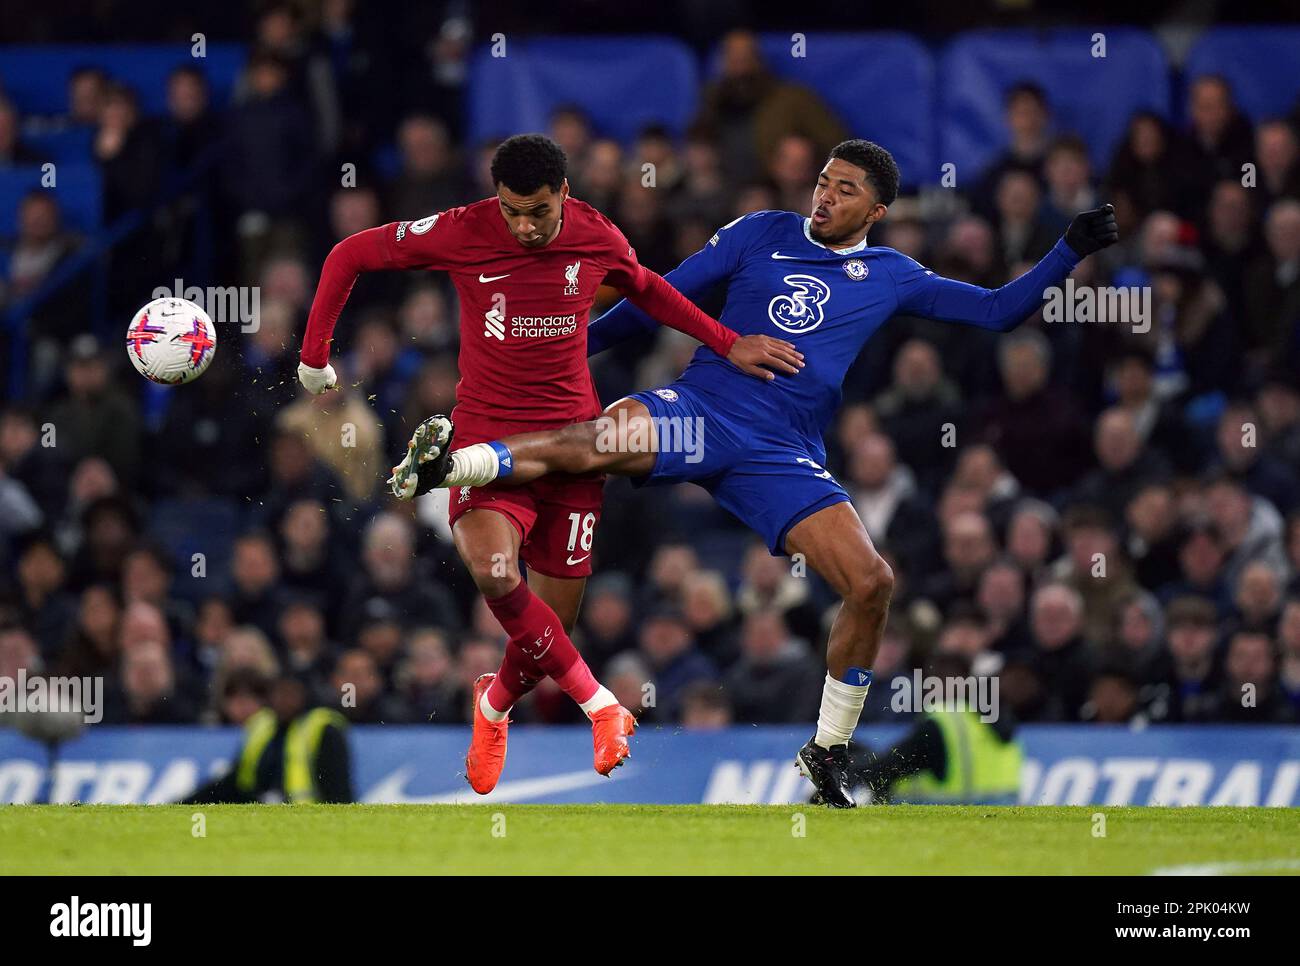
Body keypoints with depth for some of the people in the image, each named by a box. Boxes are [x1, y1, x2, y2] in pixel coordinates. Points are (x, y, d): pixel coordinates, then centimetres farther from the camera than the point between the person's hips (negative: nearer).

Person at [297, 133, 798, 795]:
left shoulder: (598, 238, -3)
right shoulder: (462, 233, -10)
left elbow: (646, 290, 20)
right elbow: (349, 257, 2)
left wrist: (728, 344, 12)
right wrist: (315, 355, 2)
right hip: (489, 435, -2)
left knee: (550, 629, 4)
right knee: (492, 568, -33)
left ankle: (495, 707, 39)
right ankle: (599, 704, -22)